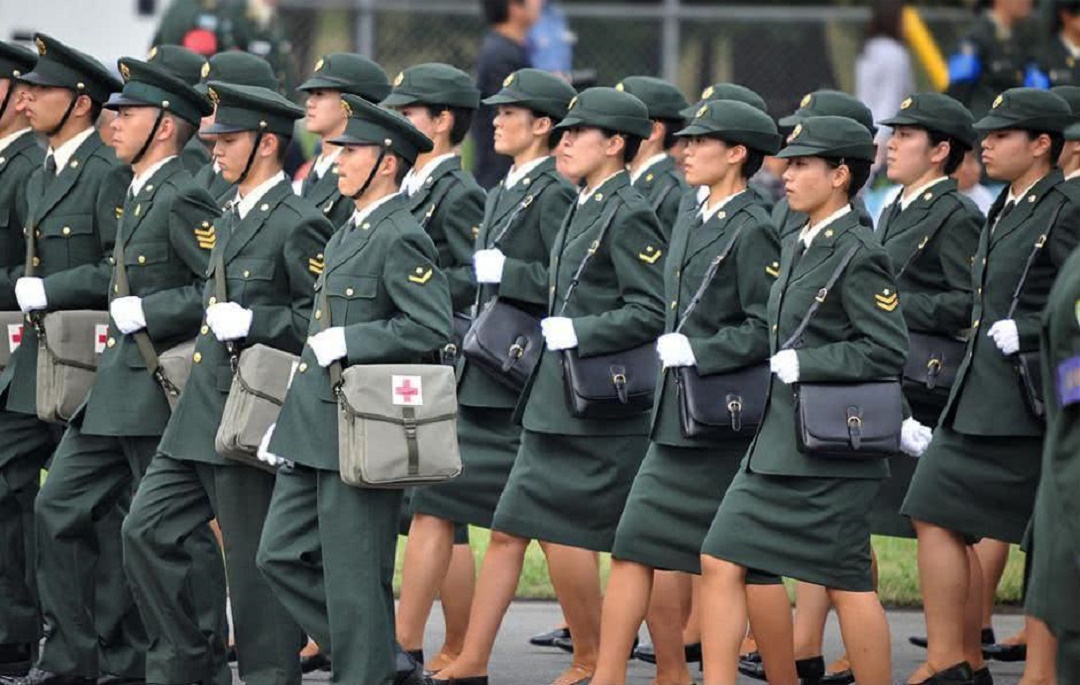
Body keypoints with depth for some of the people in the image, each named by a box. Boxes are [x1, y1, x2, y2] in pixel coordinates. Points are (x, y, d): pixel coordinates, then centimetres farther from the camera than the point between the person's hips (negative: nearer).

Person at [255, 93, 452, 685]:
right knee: (282, 555, 10)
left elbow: (432, 330, -21)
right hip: (315, 432, 10)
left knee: (355, 578, -4)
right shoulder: (350, 233, 17)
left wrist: (348, 342, -19)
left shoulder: (401, 239, -12)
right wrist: (288, 421, 20)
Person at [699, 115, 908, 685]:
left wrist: (802, 363, -18)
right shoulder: (798, 249, 14)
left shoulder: (858, 257, -12)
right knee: (722, 563, 2)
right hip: (775, 444, 9)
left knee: (846, 584, -1)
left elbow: (887, 352, -18)